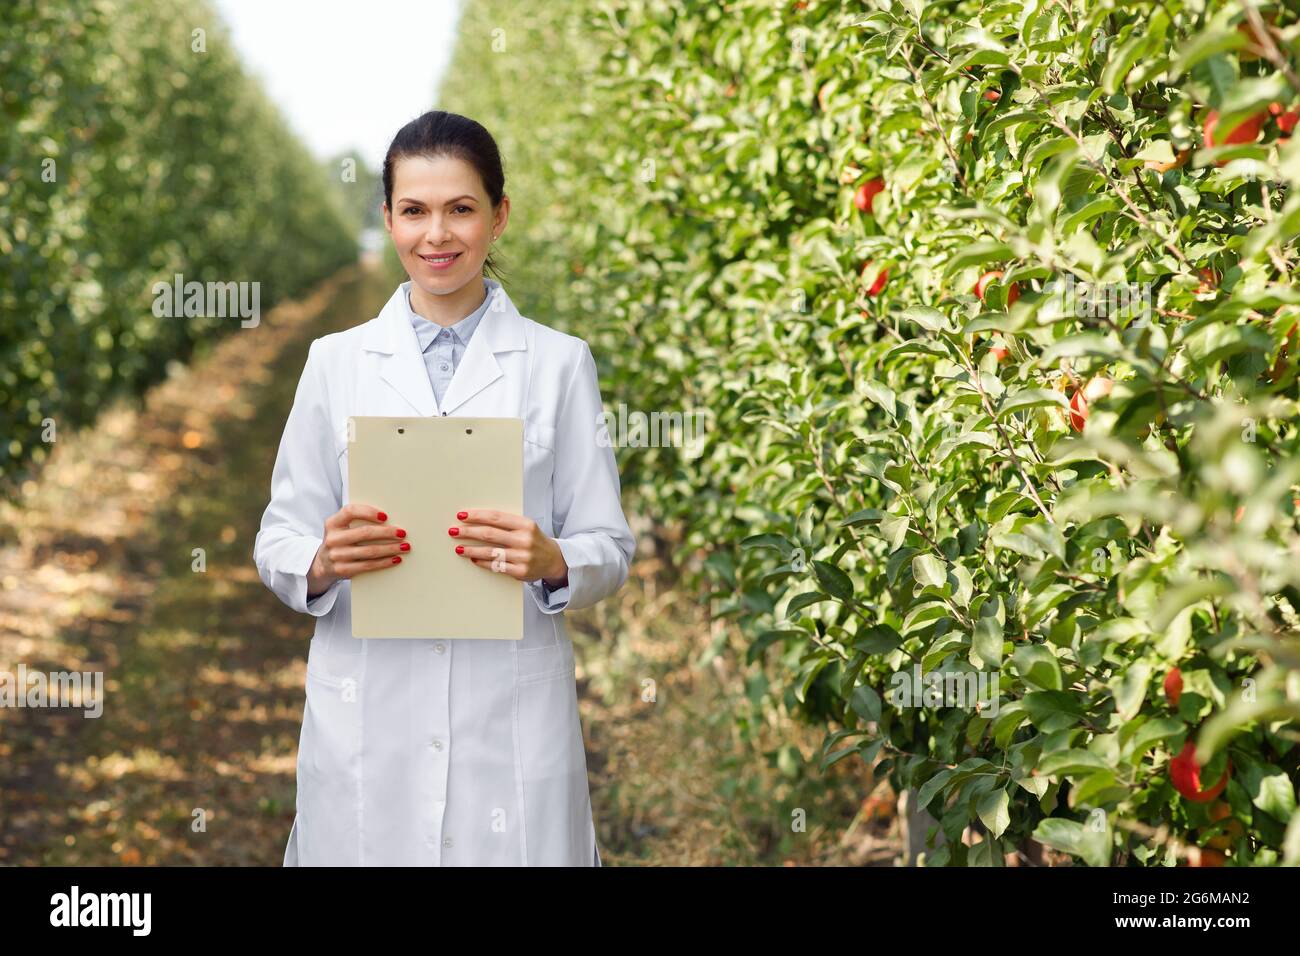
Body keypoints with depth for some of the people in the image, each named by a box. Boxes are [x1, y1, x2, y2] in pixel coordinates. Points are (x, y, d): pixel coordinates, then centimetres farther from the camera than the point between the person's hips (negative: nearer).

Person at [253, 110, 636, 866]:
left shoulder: (559, 363, 4)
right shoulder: (335, 361, 7)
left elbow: (610, 549, 3)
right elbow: (278, 542, 6)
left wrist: (552, 561, -18)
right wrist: (323, 561, -15)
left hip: (511, 718, -1)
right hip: (364, 718, 1)